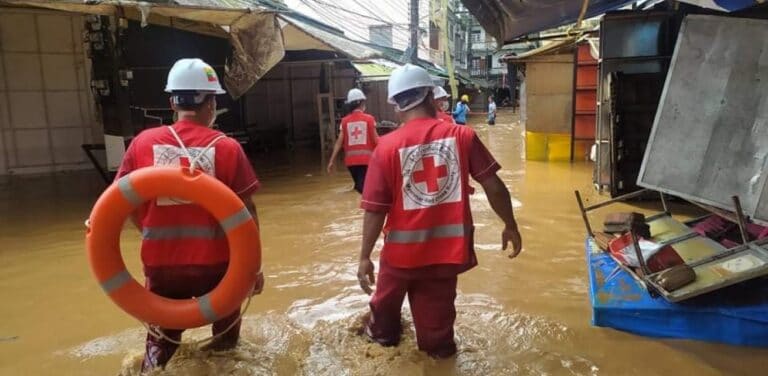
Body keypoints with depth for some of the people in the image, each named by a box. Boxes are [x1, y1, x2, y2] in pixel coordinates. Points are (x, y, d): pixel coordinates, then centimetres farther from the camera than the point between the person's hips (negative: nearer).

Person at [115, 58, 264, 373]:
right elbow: (245, 212, -8)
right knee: (225, 337, 23)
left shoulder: (142, 142, -4)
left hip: (161, 262, 2)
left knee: (161, 342, 21)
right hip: (216, 261, -1)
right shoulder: (227, 147, -9)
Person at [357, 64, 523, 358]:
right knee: (435, 310, 19)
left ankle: (382, 332, 55)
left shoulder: (387, 146, -13)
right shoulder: (462, 136, -9)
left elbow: (375, 209, -11)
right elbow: (493, 186, -6)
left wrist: (365, 256, -2)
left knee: (387, 297, 29)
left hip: (402, 248, 0)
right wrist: (510, 226, 8)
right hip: (447, 247, 0)